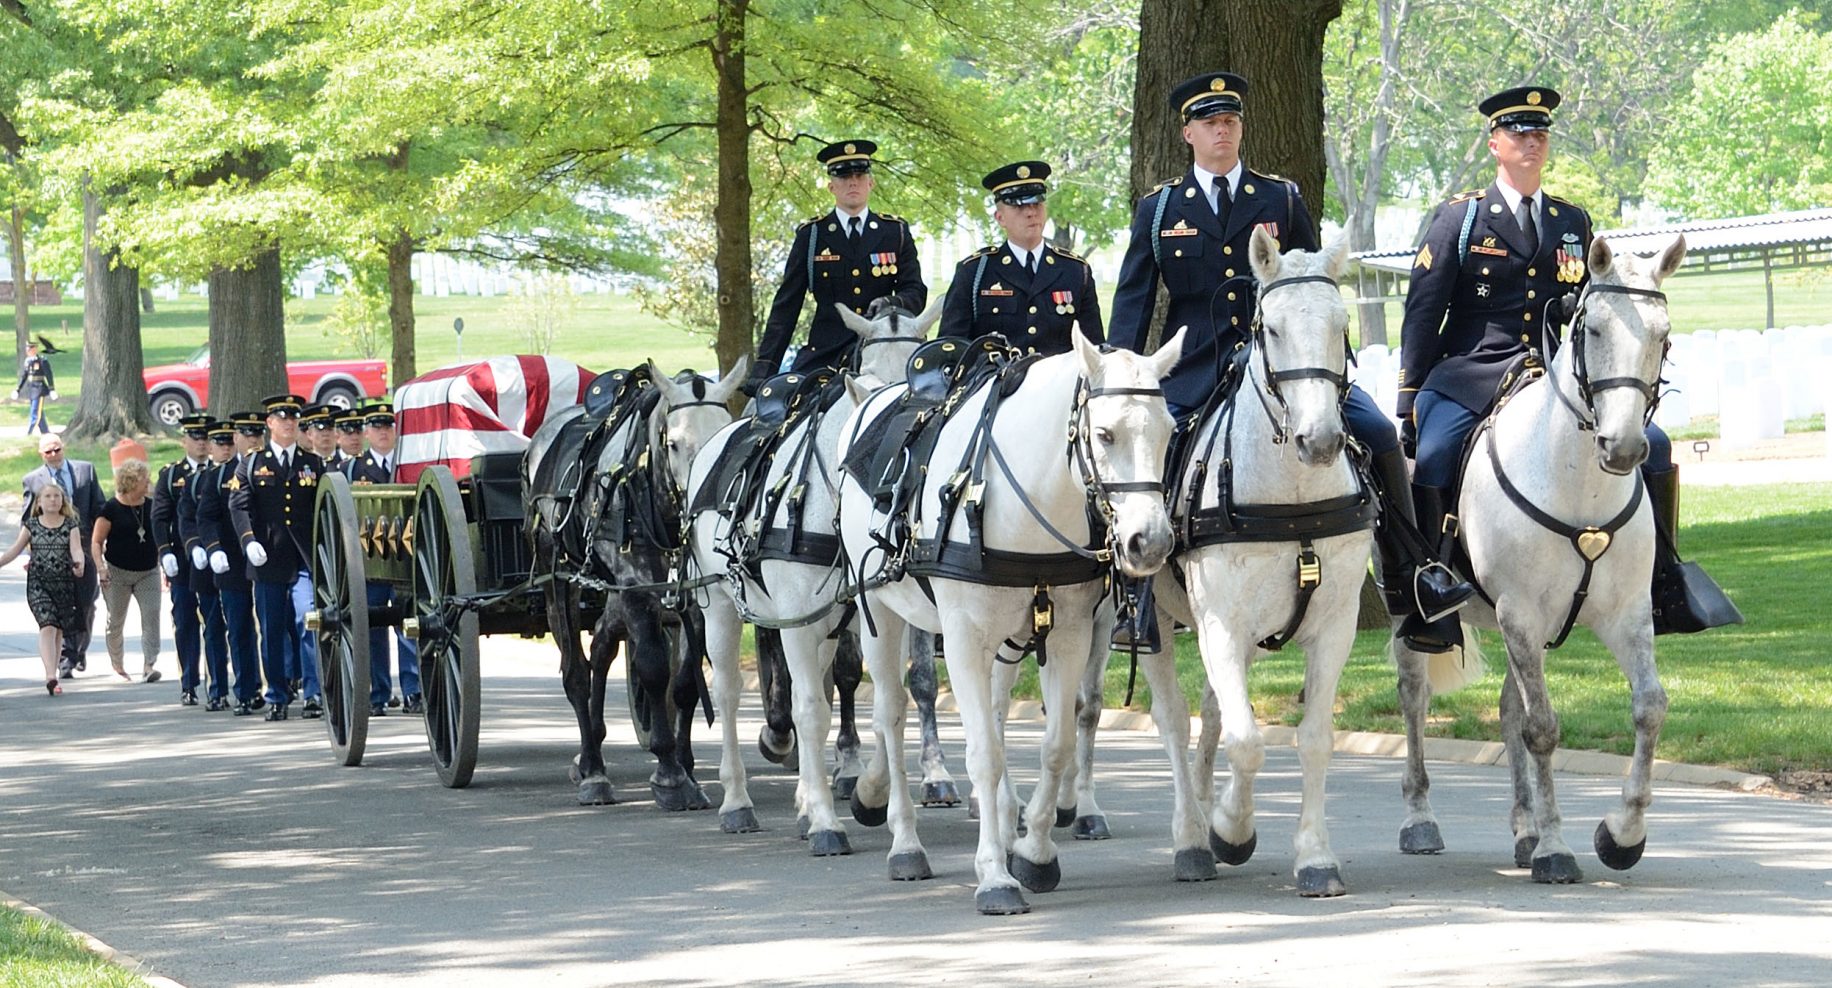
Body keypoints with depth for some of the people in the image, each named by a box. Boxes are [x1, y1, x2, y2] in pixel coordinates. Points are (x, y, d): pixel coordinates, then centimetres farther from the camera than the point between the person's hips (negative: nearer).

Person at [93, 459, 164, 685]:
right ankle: (118, 666, 25)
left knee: (151, 615, -13)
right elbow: (96, 541, -6)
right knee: (116, 621, 7)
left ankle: (149, 666, -19)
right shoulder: (112, 509, -8)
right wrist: (101, 567, -17)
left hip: (148, 572, 3)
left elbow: (159, 536, 16)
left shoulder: (151, 506, 5)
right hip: (118, 572, -3)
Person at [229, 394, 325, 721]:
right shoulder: (251, 466, 9)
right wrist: (249, 540, -15)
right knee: (272, 630, 4)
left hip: (305, 559, 0)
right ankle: (277, 697, 11)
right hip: (269, 560, 0)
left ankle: (314, 692, -10)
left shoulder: (313, 464, 13)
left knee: (308, 623, -12)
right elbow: (239, 506, 1)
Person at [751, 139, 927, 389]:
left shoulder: (896, 232, 13)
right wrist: (764, 367, 0)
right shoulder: (810, 236, 10)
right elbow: (786, 306, 8)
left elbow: (916, 293, 9)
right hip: (824, 357, 0)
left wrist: (892, 303, -16)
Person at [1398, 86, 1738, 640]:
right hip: (1471, 375, -3)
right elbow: (1422, 313, 3)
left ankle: (1664, 580, -4)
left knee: (1651, 445, -13)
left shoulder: (1573, 223, 16)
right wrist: (1410, 400, -3)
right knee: (1429, 460, -30)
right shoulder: (1459, 218, 5)